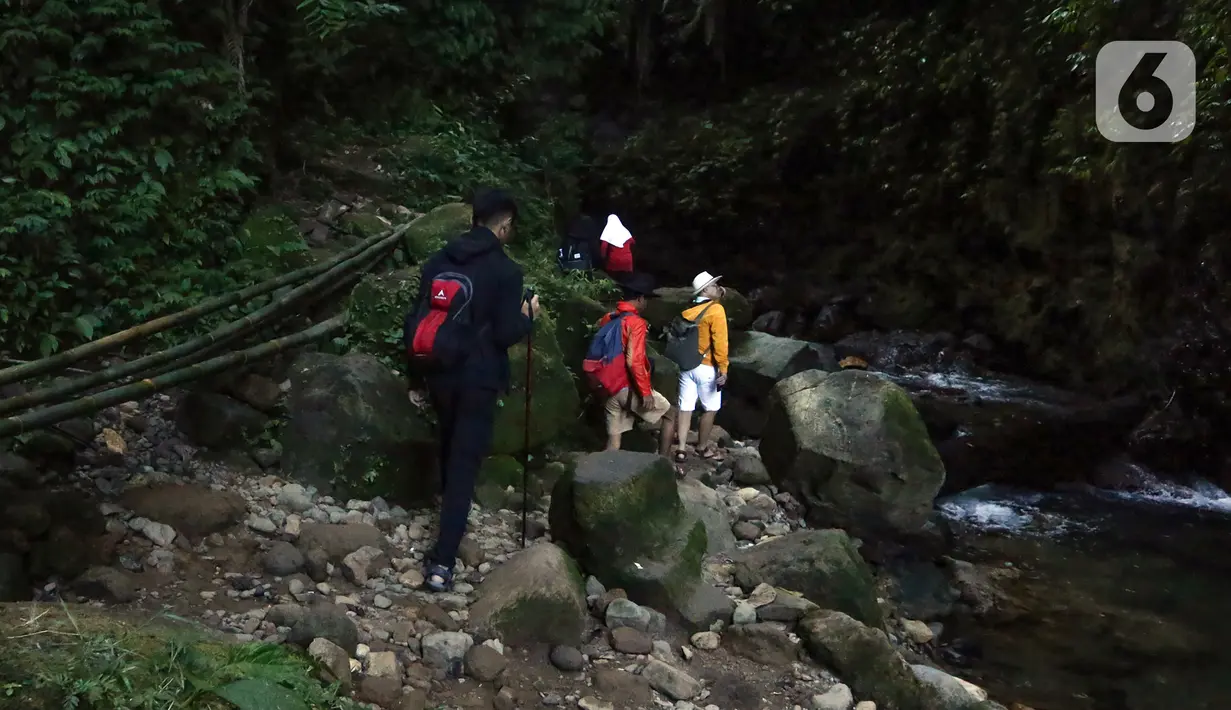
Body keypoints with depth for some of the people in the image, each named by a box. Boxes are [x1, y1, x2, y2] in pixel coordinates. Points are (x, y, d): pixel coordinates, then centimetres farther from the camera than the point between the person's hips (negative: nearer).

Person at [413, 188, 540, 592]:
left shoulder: (437, 262, 5)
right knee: (464, 463, -4)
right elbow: (507, 334, -15)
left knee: (450, 446, 29)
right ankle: (442, 562, -8)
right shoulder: (506, 270, -12)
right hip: (479, 380, -5)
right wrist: (528, 316, 6)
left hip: (440, 374, 6)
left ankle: (448, 501, 53)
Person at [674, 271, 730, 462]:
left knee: (685, 408, 6)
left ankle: (681, 448, 4)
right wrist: (723, 369, -18)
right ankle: (703, 447, 19)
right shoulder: (716, 310, -13)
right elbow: (719, 342, -17)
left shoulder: (687, 311, 9)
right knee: (711, 409, 9)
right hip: (707, 368, -6)